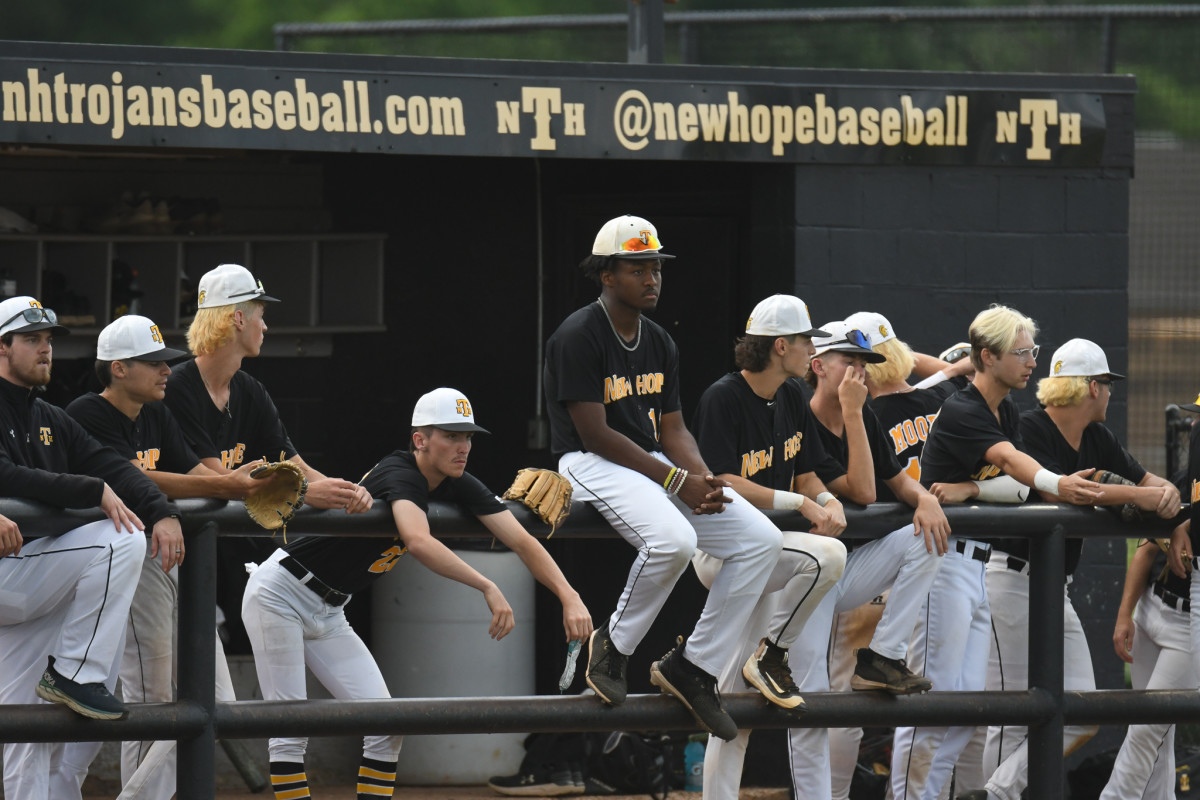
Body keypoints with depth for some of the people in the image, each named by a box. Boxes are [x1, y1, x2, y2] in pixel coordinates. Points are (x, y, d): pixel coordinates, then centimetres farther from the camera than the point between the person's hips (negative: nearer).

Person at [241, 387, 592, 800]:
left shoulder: (459, 487, -3)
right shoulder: (400, 475, -26)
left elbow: (522, 541, -9)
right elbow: (419, 542, -46)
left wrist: (569, 597, -24)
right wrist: (488, 588, -49)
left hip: (328, 612, 8)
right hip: (279, 593, -8)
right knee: (291, 731, -11)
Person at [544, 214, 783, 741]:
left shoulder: (659, 344, 14)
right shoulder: (578, 337, -12)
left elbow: (672, 428, 14)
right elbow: (594, 434, -17)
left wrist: (704, 480, -8)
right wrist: (677, 481, -19)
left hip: (656, 463, 8)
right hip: (592, 464, -8)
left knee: (761, 539, -8)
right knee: (673, 539, -36)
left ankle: (692, 667, -3)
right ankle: (613, 645, -11)